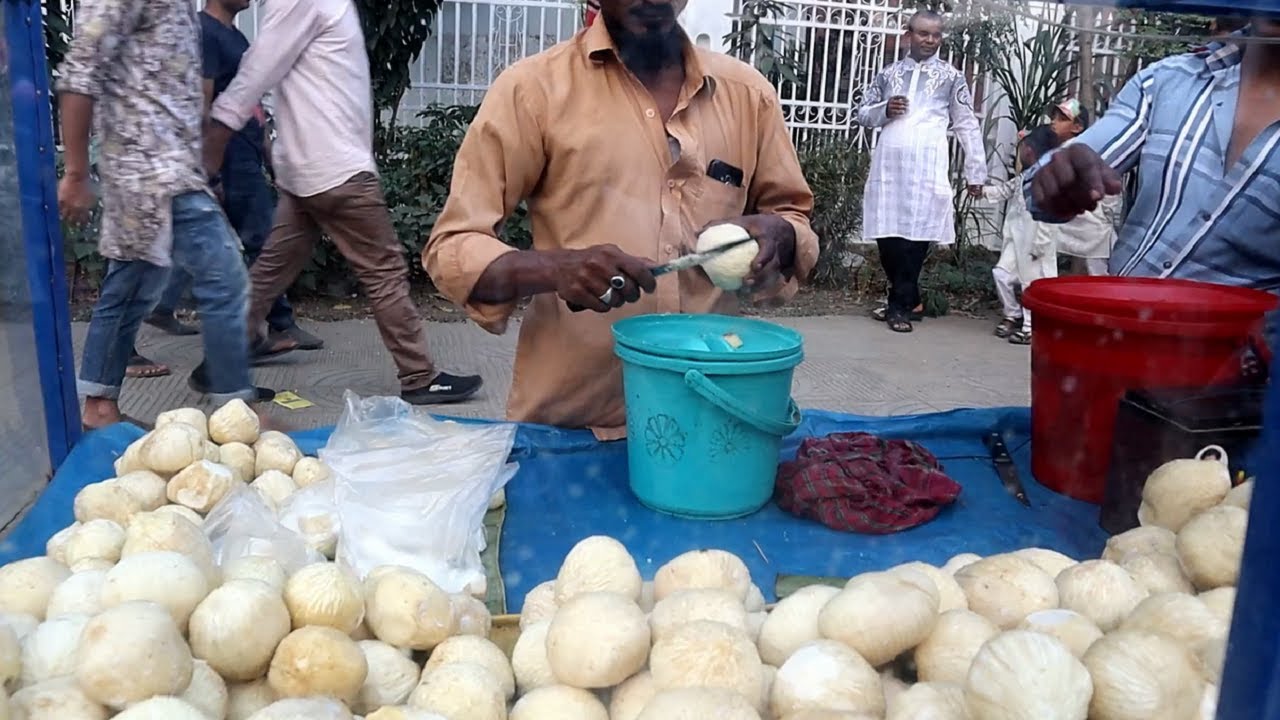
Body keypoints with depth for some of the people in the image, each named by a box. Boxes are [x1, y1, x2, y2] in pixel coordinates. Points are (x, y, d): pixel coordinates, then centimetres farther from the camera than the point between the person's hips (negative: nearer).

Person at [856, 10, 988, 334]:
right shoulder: (888, 74, 15)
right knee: (886, 235, 3)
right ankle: (909, 299, 19)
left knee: (916, 235, -6)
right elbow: (862, 114, 17)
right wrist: (885, 110, -5)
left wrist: (975, 173, 5)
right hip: (888, 165, 3)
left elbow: (968, 126, 8)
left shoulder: (951, 76, 8)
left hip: (926, 167, -3)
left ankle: (900, 306, 4)